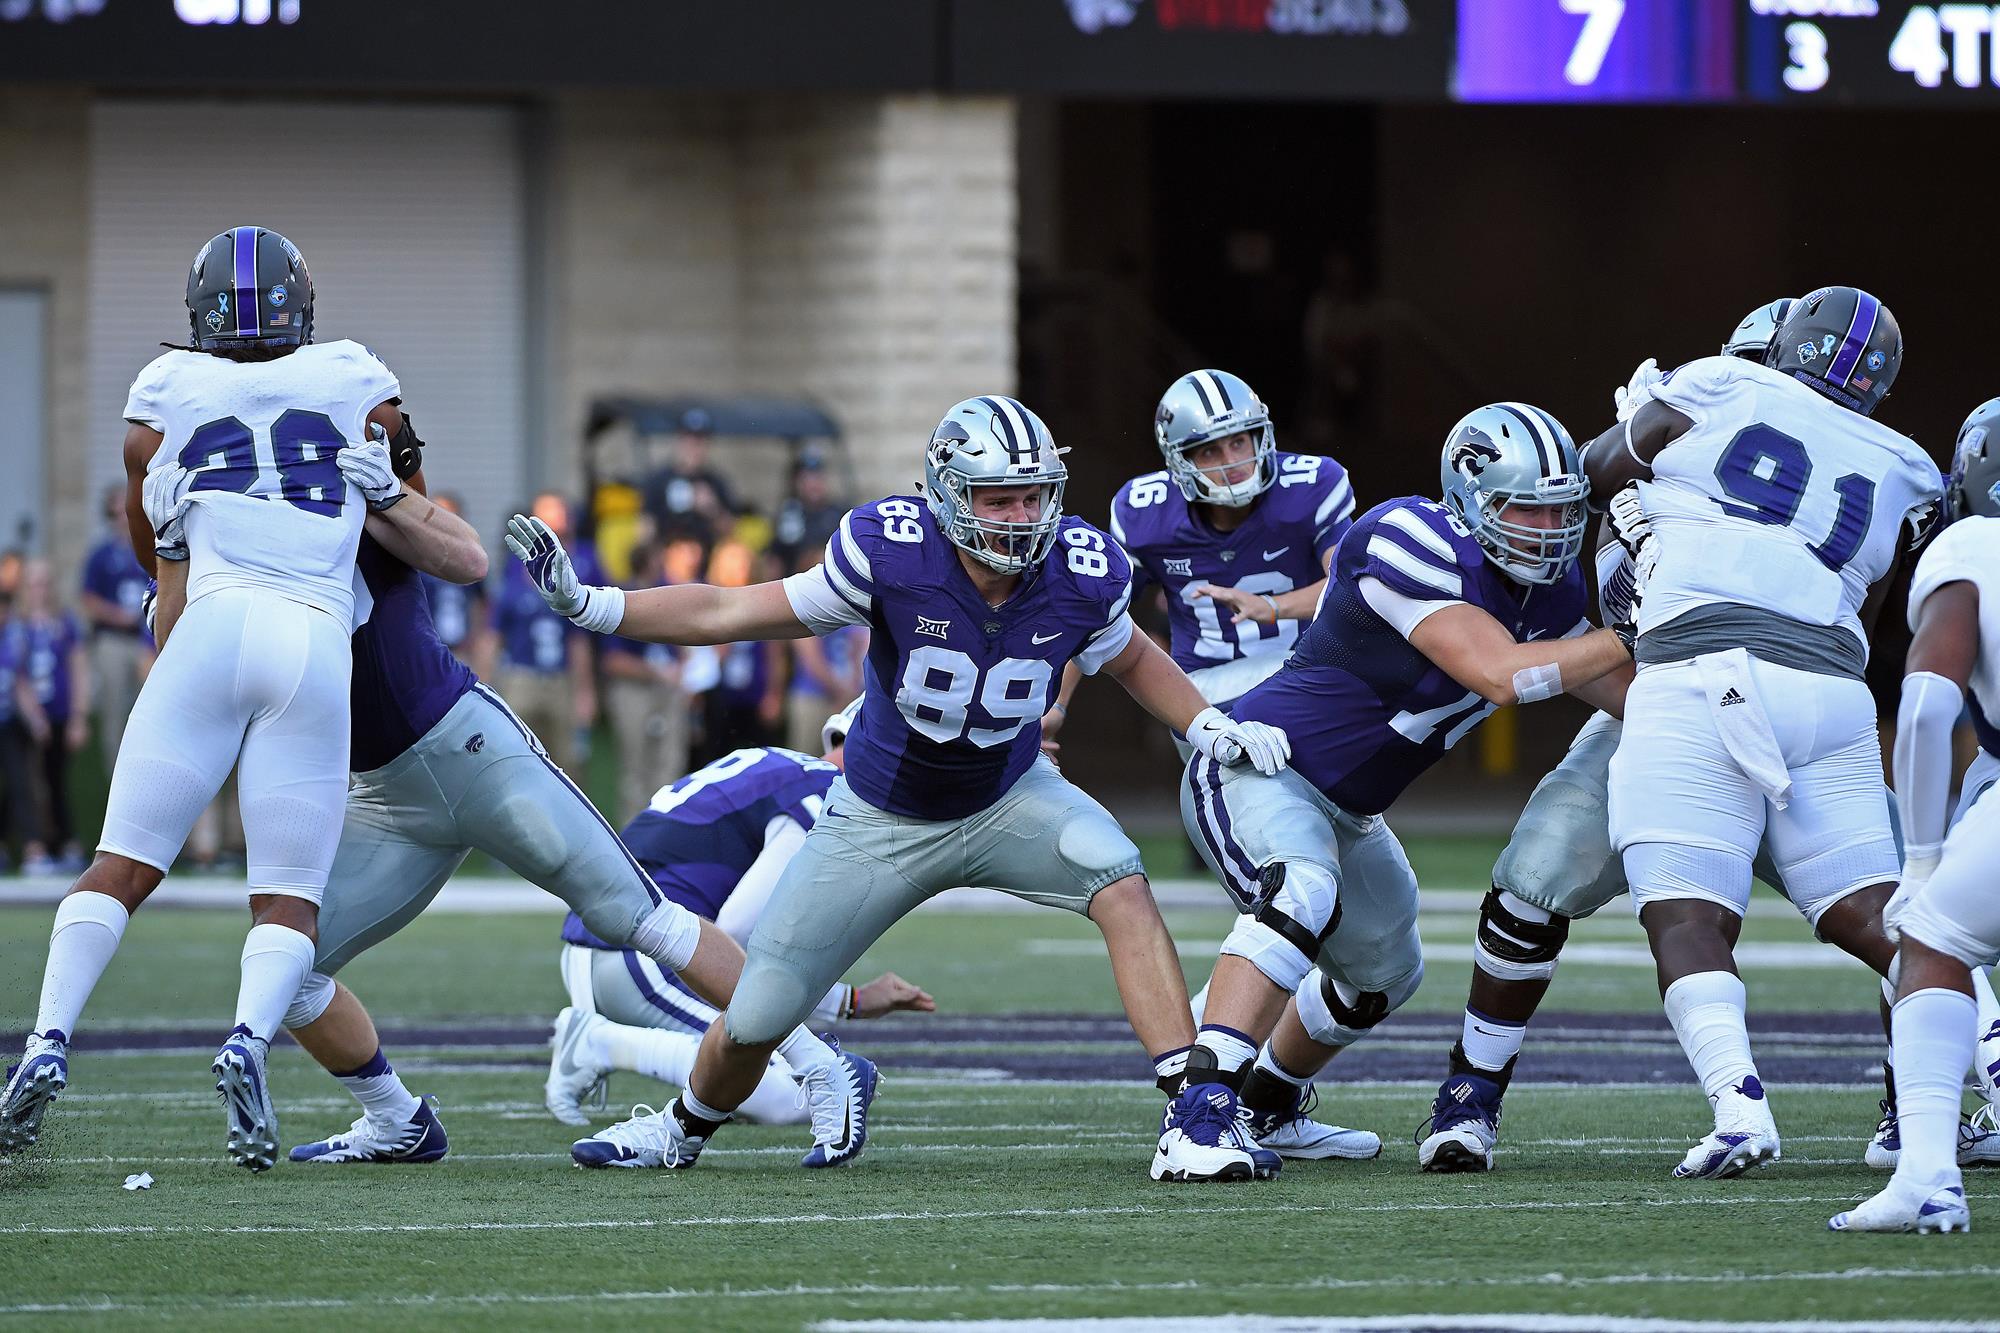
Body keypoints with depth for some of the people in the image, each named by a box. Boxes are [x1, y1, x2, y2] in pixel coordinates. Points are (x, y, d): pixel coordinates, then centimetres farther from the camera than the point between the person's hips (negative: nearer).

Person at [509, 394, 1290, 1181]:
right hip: (881, 820, -1)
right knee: (756, 1018, 5)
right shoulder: (890, 552, -28)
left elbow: (1130, 658, 5)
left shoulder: (1080, 575, -20)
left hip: (1009, 801, 1)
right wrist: (585, 604, -24)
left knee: (1120, 886, -30)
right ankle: (684, 1128, 41)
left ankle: (1194, 1113, -28)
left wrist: (1211, 728, -9)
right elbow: (730, 615, -18)